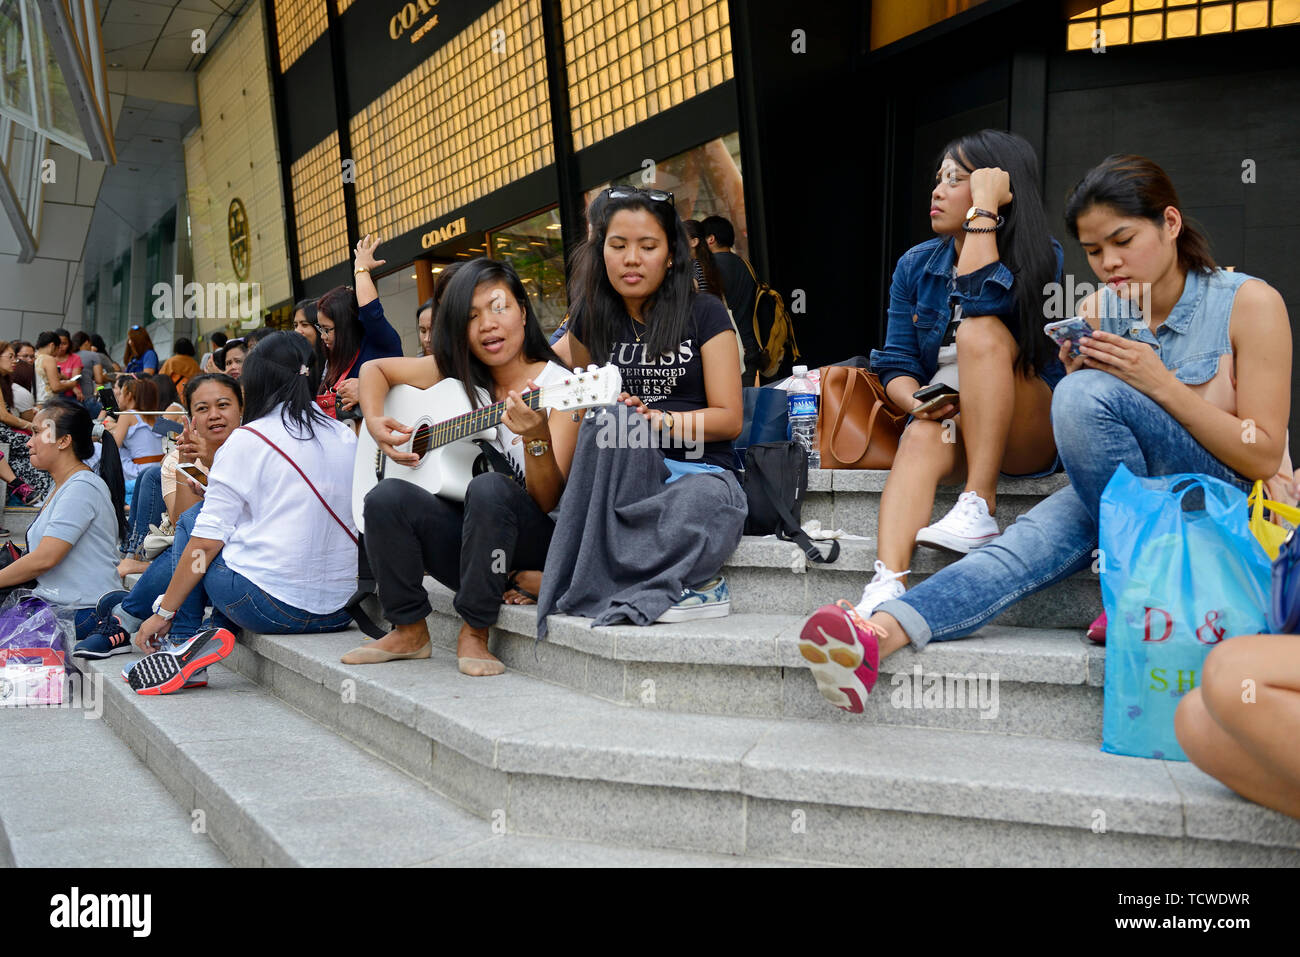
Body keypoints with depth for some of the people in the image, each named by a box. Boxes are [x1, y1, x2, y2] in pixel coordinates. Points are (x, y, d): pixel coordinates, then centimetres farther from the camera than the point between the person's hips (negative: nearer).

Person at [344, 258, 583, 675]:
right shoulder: (456, 372, 7)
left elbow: (546, 500, -18)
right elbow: (375, 368, 20)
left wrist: (536, 435, -37)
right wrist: (375, 423, 1)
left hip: (531, 543, -4)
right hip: (464, 538, 4)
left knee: (490, 488, -35)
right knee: (386, 496, -23)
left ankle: (474, 633, -22)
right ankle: (408, 631, -7)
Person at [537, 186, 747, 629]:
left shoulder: (705, 315, 2)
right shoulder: (592, 322, 11)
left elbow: (729, 418, -2)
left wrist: (661, 420, -17)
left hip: (698, 469, -3)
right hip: (618, 474, 3)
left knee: (706, 502, -41)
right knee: (615, 421, -34)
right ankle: (684, 580, -27)